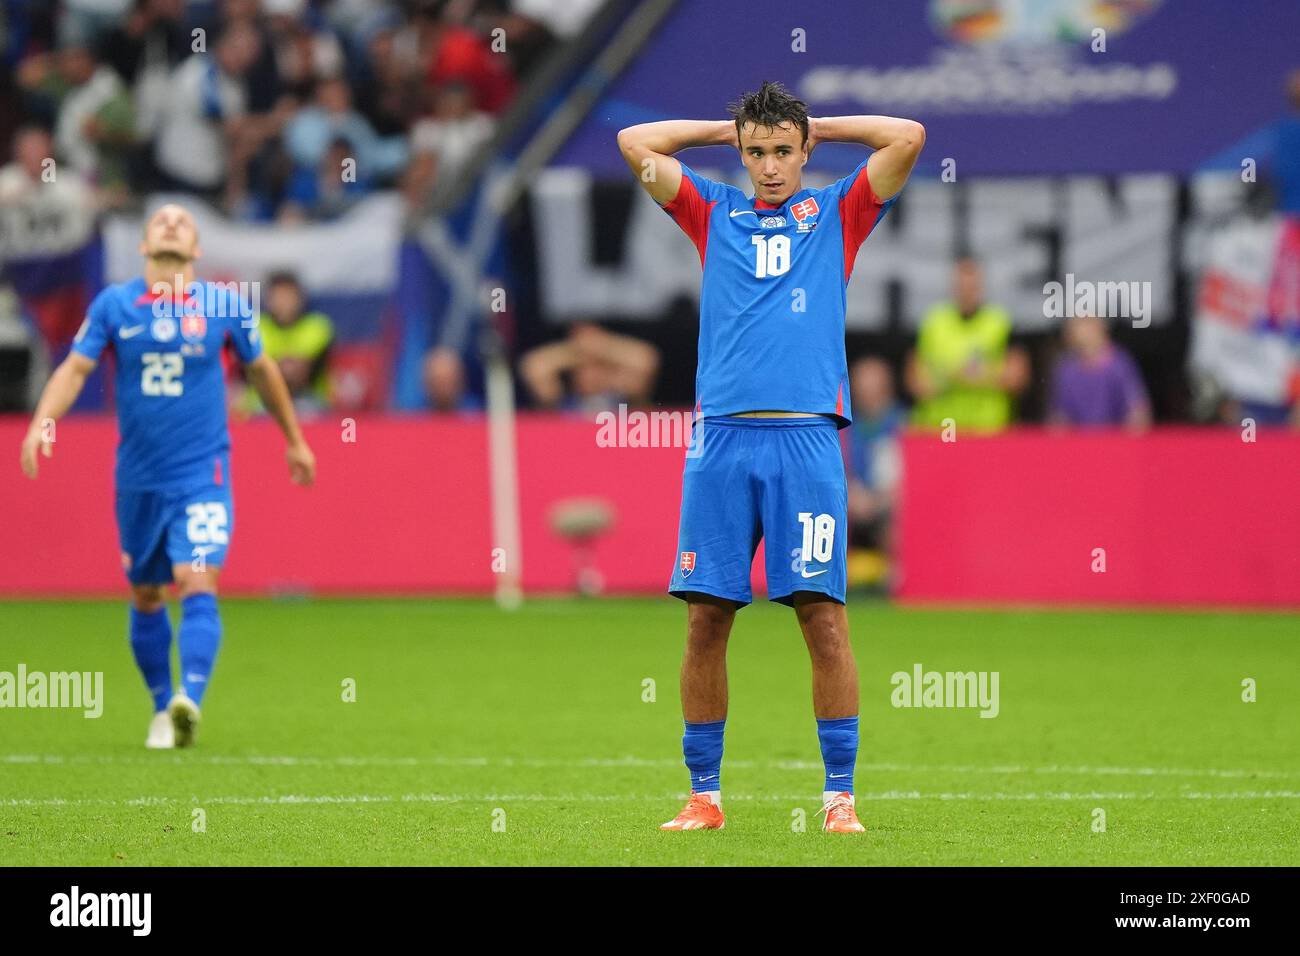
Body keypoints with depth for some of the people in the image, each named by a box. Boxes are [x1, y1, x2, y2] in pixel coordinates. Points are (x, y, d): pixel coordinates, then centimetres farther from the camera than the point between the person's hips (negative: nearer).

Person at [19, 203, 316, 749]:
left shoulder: (223, 305, -1)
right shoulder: (113, 305, -1)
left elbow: (262, 371, 14)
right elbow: (75, 369, -6)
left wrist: (294, 440, 22)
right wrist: (42, 423, -24)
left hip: (202, 476, -2)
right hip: (137, 479, 2)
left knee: (197, 588, -19)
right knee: (144, 597, 11)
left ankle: (189, 699, -31)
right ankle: (163, 710, 25)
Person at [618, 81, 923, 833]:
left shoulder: (837, 212, 14)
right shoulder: (714, 213, 17)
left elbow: (909, 137, 6)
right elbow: (635, 143, 13)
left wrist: (820, 126, 16)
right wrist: (728, 129, 18)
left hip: (807, 438, -1)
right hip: (723, 436, 2)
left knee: (824, 616, -5)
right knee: (707, 620, 0)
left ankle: (840, 795, -2)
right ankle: (705, 793, 8)